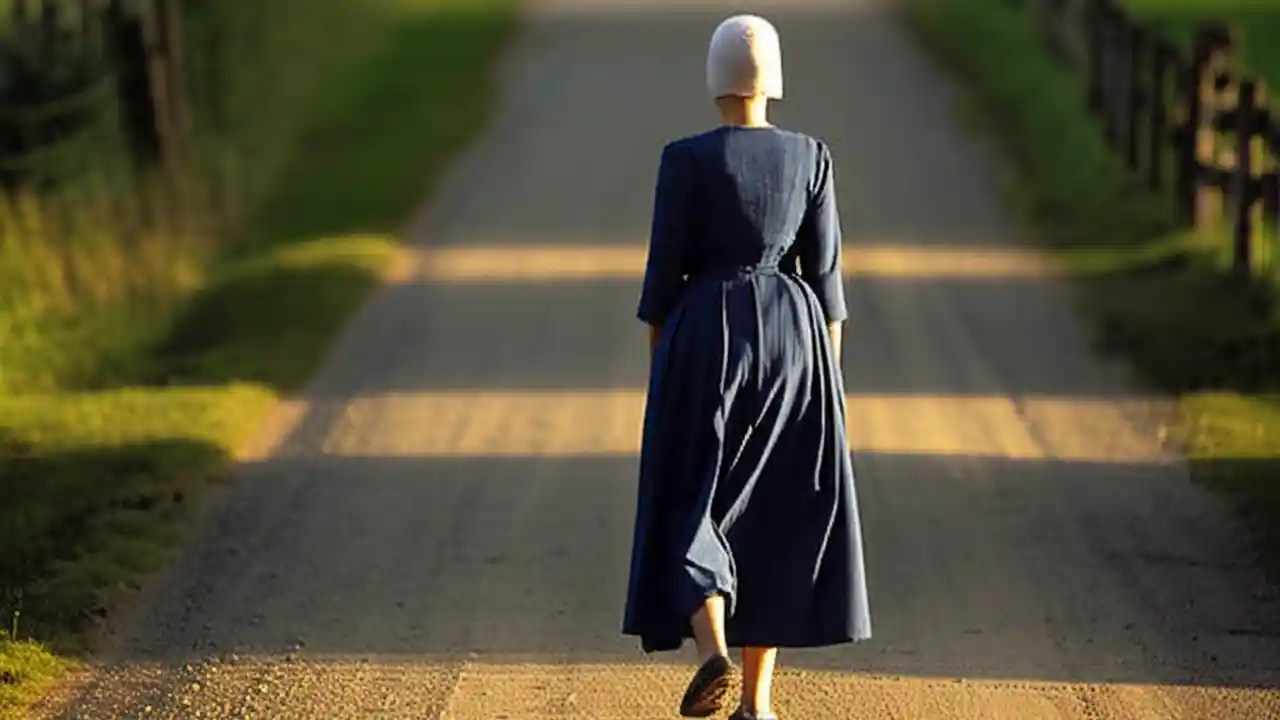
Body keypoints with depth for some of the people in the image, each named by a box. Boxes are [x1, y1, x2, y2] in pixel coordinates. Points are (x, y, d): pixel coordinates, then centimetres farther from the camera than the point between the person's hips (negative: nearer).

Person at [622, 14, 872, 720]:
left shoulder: (685, 159, -7)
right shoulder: (810, 157, -1)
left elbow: (664, 272, -5)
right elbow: (825, 273, 1)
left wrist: (658, 369, 5)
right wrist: (828, 371, 9)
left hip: (706, 338, -2)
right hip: (791, 340, 2)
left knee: (696, 505, 6)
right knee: (775, 511, 11)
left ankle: (713, 650, -21)